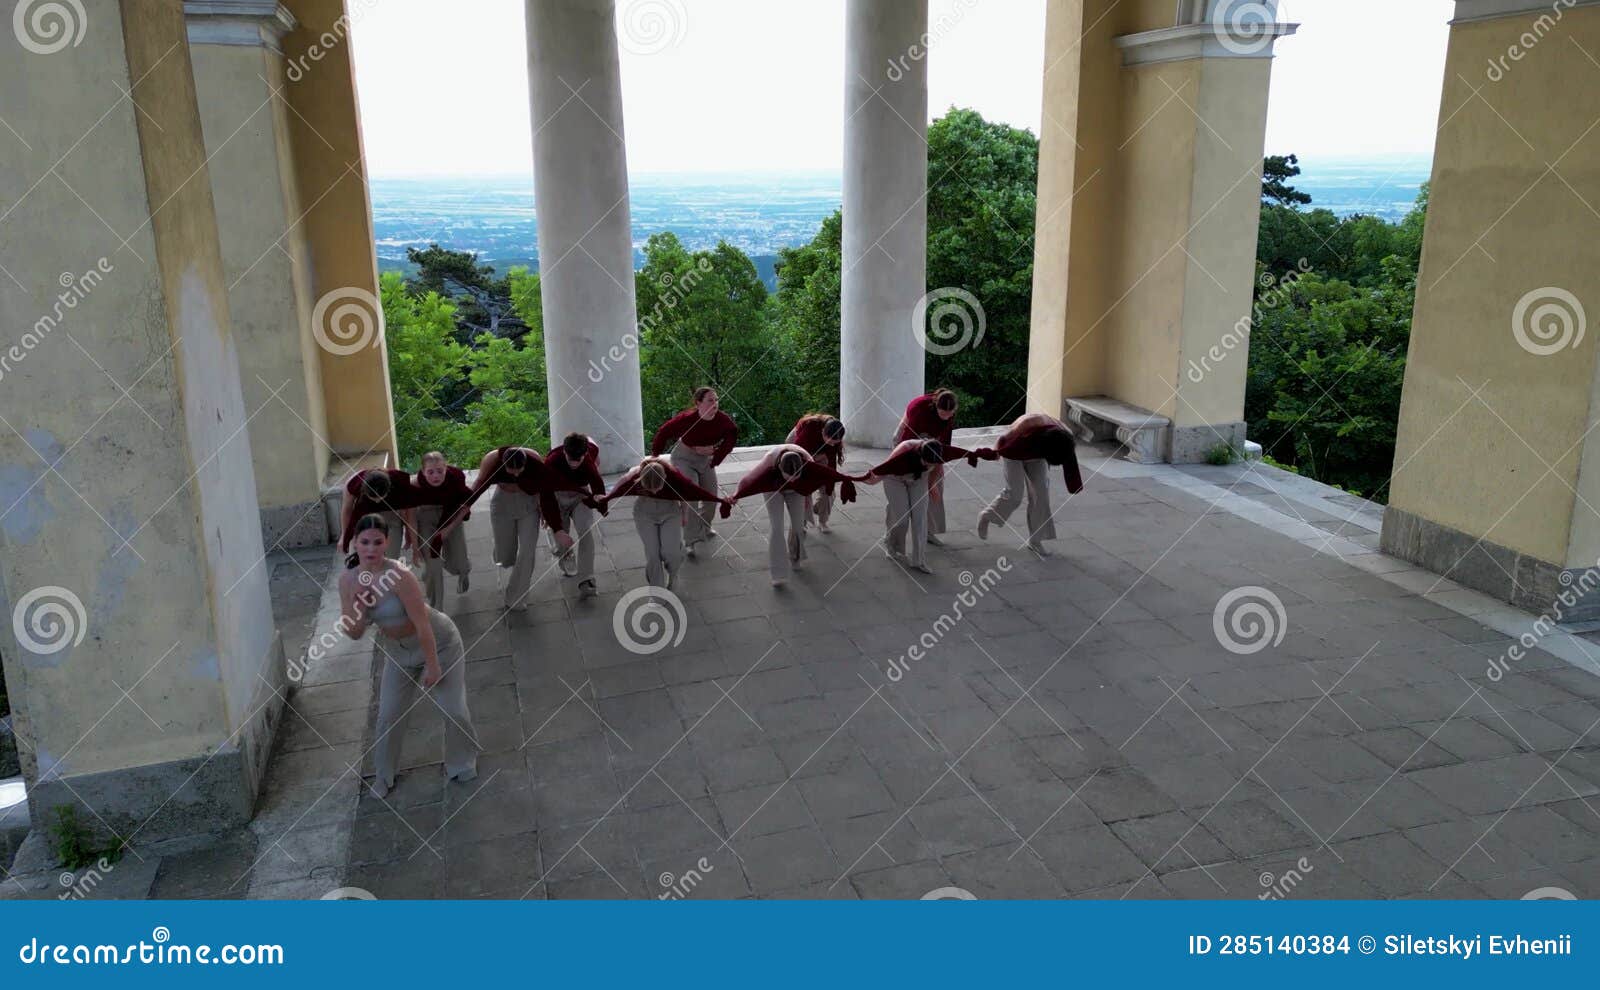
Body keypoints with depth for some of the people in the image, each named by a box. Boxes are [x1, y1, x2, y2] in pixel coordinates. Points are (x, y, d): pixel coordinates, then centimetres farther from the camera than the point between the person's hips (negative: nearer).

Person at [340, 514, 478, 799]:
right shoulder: (348, 580, -14)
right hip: (398, 651, 5)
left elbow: (422, 624, -26)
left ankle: (463, 760, 33)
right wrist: (356, 604, -26)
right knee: (388, 715, 9)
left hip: (438, 642, -5)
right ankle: (384, 774, 35)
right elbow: (354, 634, -7)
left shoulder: (399, 576, -33)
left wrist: (433, 666, -18)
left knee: (454, 710, 2)